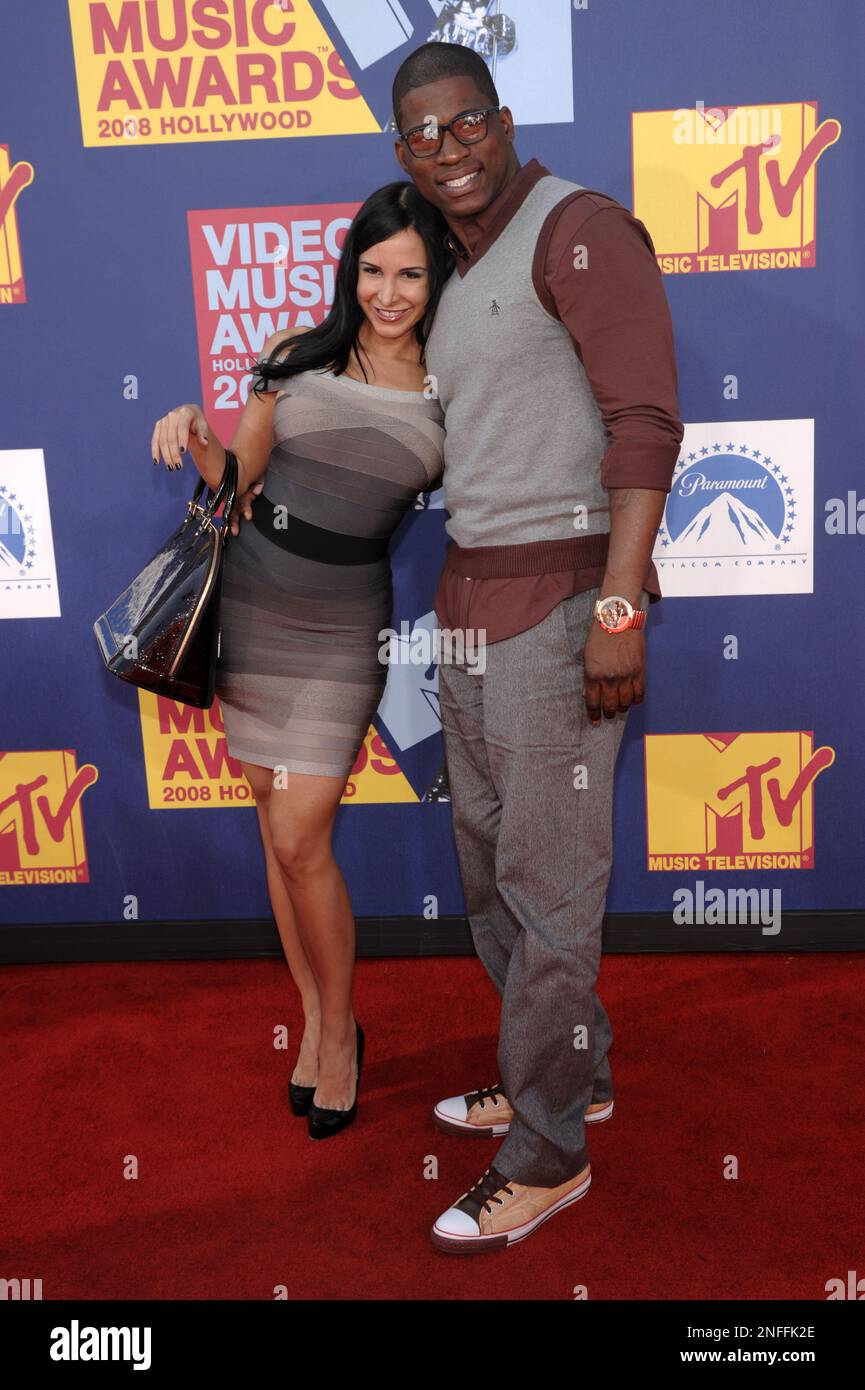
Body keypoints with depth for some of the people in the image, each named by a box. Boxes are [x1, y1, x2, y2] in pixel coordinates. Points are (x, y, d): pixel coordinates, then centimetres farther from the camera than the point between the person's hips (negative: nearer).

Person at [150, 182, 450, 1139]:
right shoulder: (297, 359, 2)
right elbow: (236, 483, 5)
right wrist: (196, 438, -13)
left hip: (341, 628, -2)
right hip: (249, 603, 2)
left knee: (300, 839, -5)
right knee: (276, 826, 9)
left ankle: (339, 1028, 18)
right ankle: (314, 1018, 26)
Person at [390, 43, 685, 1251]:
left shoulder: (578, 228, -9)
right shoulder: (455, 278, 17)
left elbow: (644, 420, -18)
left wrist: (620, 607, -24)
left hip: (560, 597, -9)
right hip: (472, 596, 9)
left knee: (545, 879, -3)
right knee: (489, 860, 15)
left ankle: (547, 1154, 11)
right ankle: (570, 1074, 32)